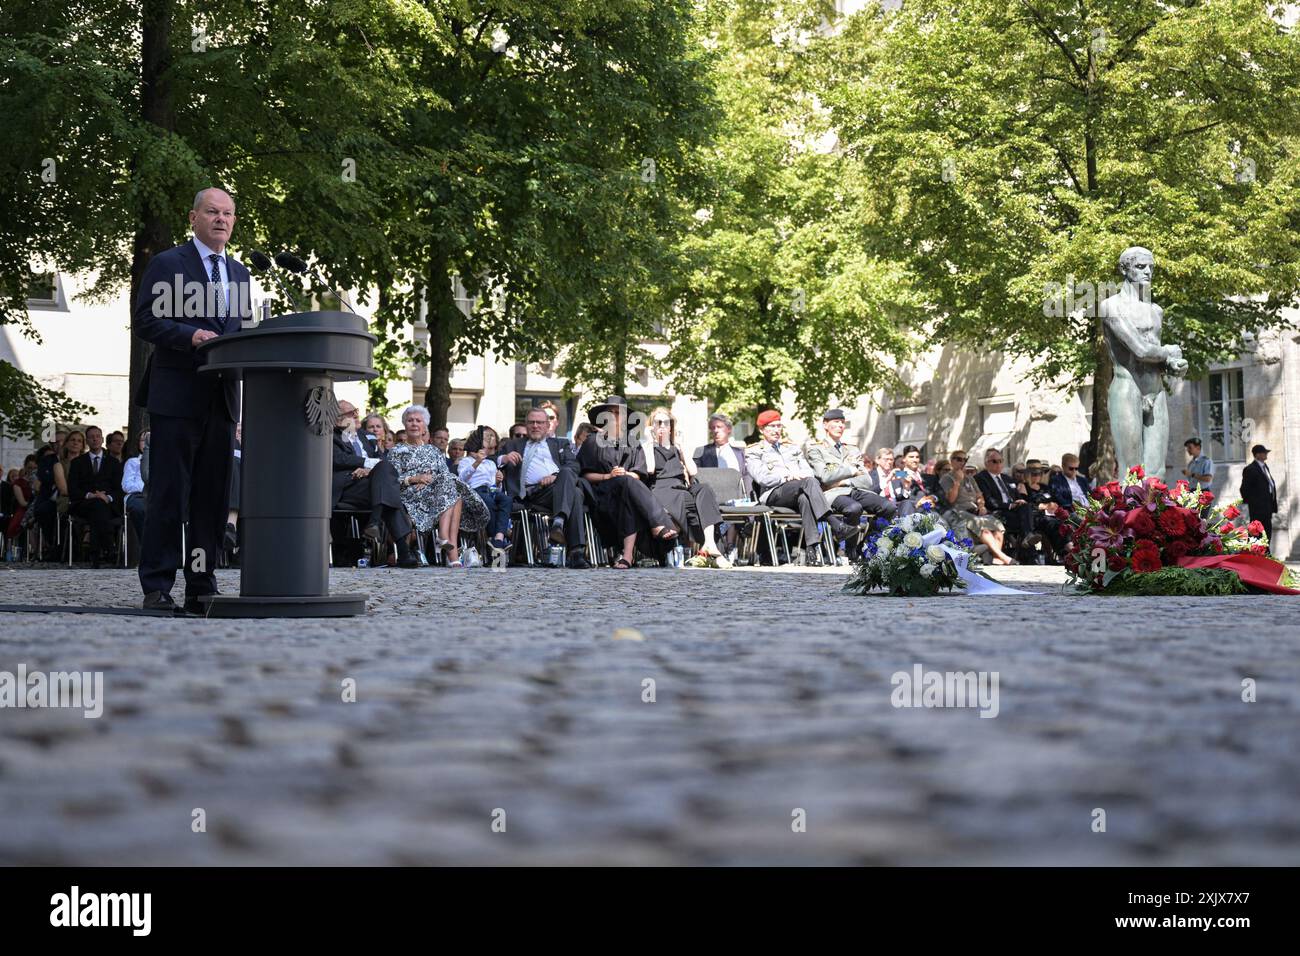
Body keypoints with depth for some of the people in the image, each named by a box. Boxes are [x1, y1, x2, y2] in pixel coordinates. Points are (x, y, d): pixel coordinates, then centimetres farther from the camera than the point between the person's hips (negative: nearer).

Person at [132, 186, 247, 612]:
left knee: (213, 497, 5)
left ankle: (201, 589, 10)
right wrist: (190, 335, -20)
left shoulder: (239, 272, 19)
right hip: (176, 396, -6)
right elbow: (144, 321, -6)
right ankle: (156, 589, 0)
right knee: (169, 495, -4)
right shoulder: (166, 264, 1)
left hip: (222, 397, 6)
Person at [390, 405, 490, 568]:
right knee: (449, 486, -30)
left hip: (437, 489, 4)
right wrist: (414, 478, -15)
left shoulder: (433, 450, 28)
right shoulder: (397, 452, 16)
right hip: (410, 494, -4)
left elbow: (446, 474, 12)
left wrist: (430, 480, -9)